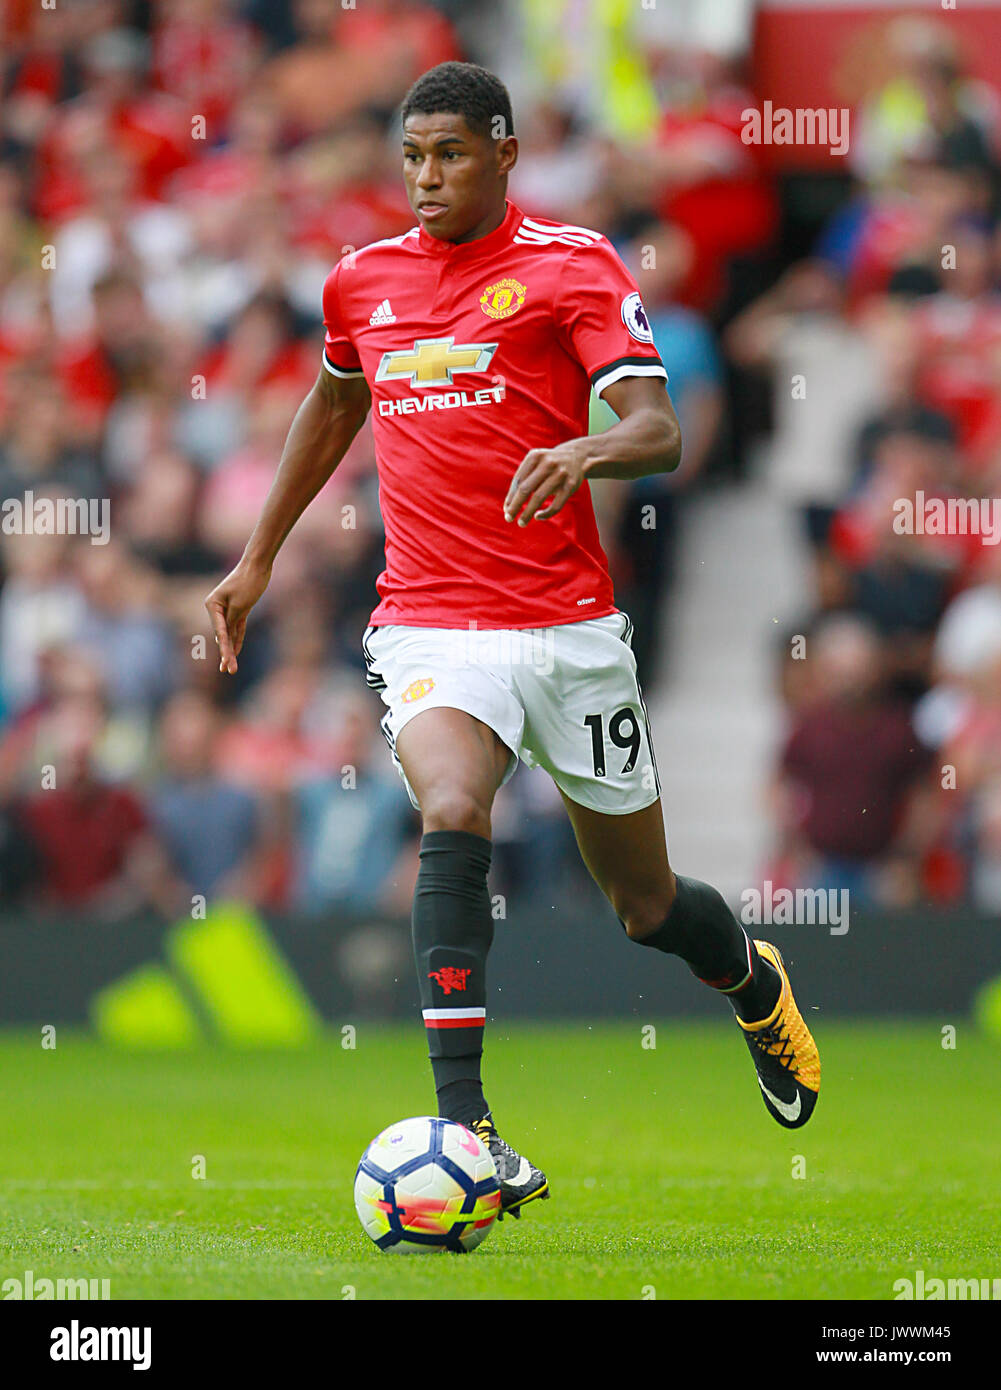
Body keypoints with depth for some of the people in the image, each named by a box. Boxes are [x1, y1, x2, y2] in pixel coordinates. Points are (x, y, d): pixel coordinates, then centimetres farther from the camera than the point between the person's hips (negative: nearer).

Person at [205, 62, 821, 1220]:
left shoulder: (572, 266, -4)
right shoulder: (363, 282, 9)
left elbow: (658, 430, -15)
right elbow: (333, 406, 30)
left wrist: (586, 450, -37)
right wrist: (259, 556, 30)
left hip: (567, 625, -1)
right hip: (430, 629, 1)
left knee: (646, 904, 11)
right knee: (452, 817, -29)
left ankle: (756, 986, 48)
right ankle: (463, 1127, -36)